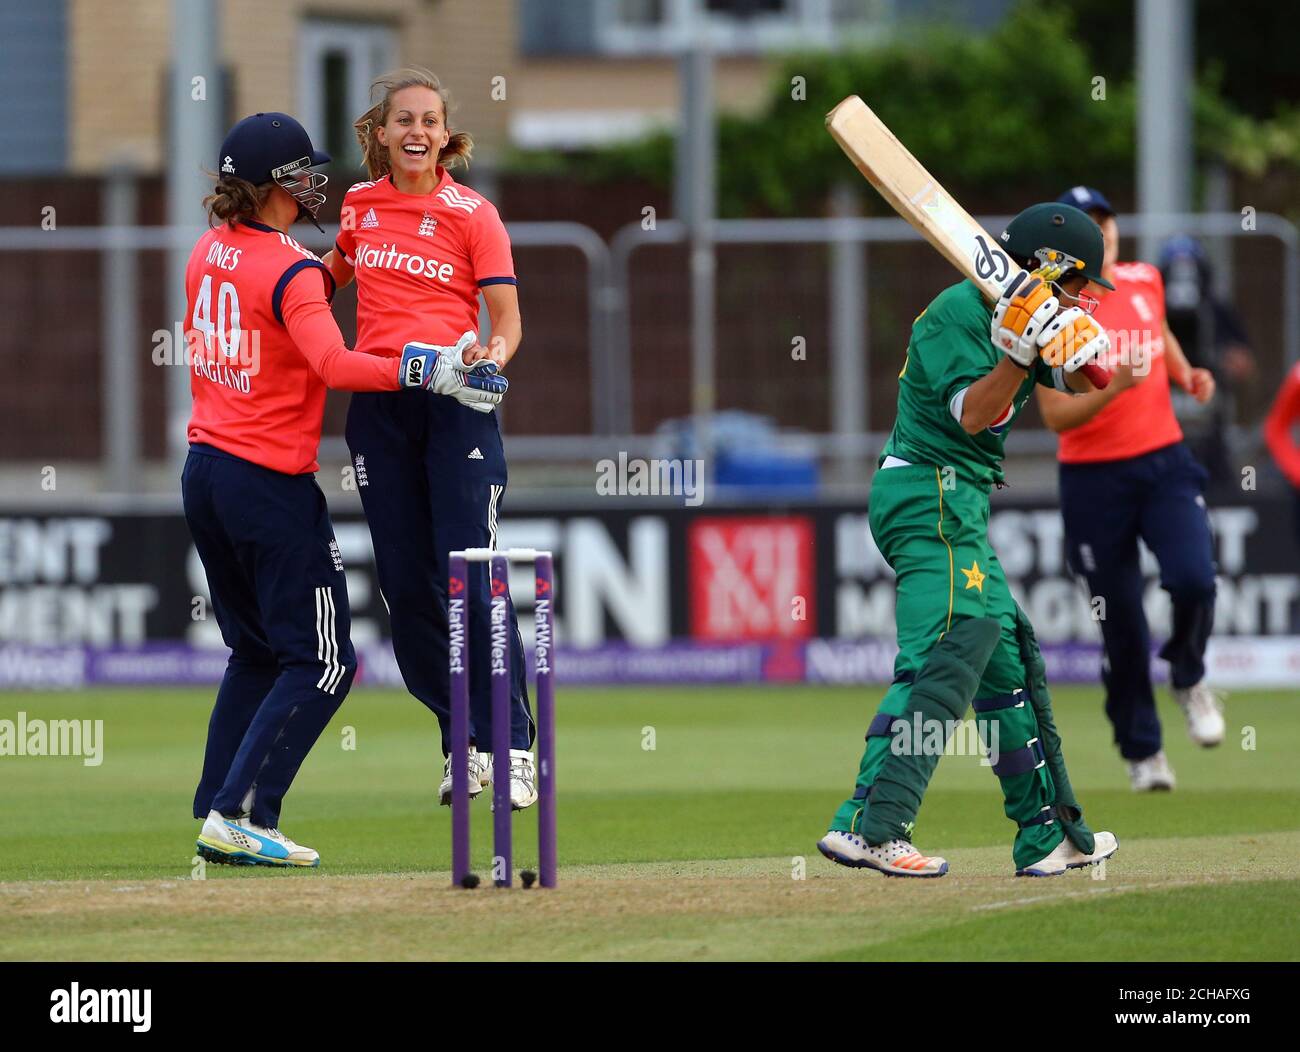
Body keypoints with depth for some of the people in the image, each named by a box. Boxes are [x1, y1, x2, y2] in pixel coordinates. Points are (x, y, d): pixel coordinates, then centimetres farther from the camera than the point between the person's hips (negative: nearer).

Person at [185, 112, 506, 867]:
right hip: (272, 485, -9)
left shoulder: (210, 250, 7)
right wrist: (429, 373, -34)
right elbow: (333, 363, -33)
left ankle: (219, 815, 14)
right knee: (320, 663, -2)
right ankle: (239, 814, -11)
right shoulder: (290, 272, -18)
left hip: (205, 469, 9)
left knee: (256, 653, 20)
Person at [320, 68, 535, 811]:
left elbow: (507, 318, -5)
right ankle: (462, 743, 16)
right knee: (406, 585, 5)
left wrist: (494, 353, -26)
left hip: (456, 403, -4)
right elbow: (335, 273, 31)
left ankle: (513, 747, -7)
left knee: (473, 579, -12)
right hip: (377, 407, 4)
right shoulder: (361, 206, 11)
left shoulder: (473, 214, -2)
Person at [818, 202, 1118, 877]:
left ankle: (1049, 836, 25)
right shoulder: (959, 311, -12)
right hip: (934, 498, -11)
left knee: (1007, 659, 16)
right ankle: (868, 827, -31)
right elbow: (972, 413, -19)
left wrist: (1078, 352, -12)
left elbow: (1079, 384, 10)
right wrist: (1021, 349, -31)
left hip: (954, 509, 11)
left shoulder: (1020, 313, 15)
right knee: (944, 659, -22)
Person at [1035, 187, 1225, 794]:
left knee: (1193, 579, -20)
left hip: (1164, 462, 3)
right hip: (1093, 479, -3)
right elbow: (1055, 416, -16)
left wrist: (1186, 375, 9)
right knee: (1121, 623, 2)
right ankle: (1142, 753, 20)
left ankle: (1188, 680, 12)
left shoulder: (1144, 281, 5)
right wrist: (1116, 386, -31)